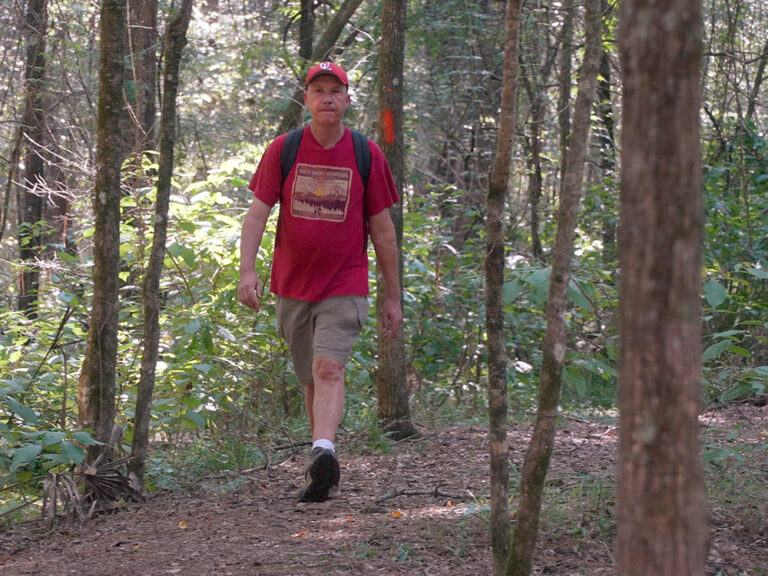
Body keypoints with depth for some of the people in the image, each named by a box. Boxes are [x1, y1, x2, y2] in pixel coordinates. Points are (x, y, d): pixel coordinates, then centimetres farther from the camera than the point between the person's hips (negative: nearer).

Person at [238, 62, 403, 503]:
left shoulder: (367, 155, 0)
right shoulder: (283, 150, 2)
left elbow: (382, 230, 6)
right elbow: (258, 213, -2)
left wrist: (394, 297, 7)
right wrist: (248, 269, -18)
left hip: (345, 287, -2)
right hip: (293, 287, 2)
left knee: (329, 368, -22)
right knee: (312, 380, 10)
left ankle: (323, 451, -37)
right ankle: (326, 469, 22)